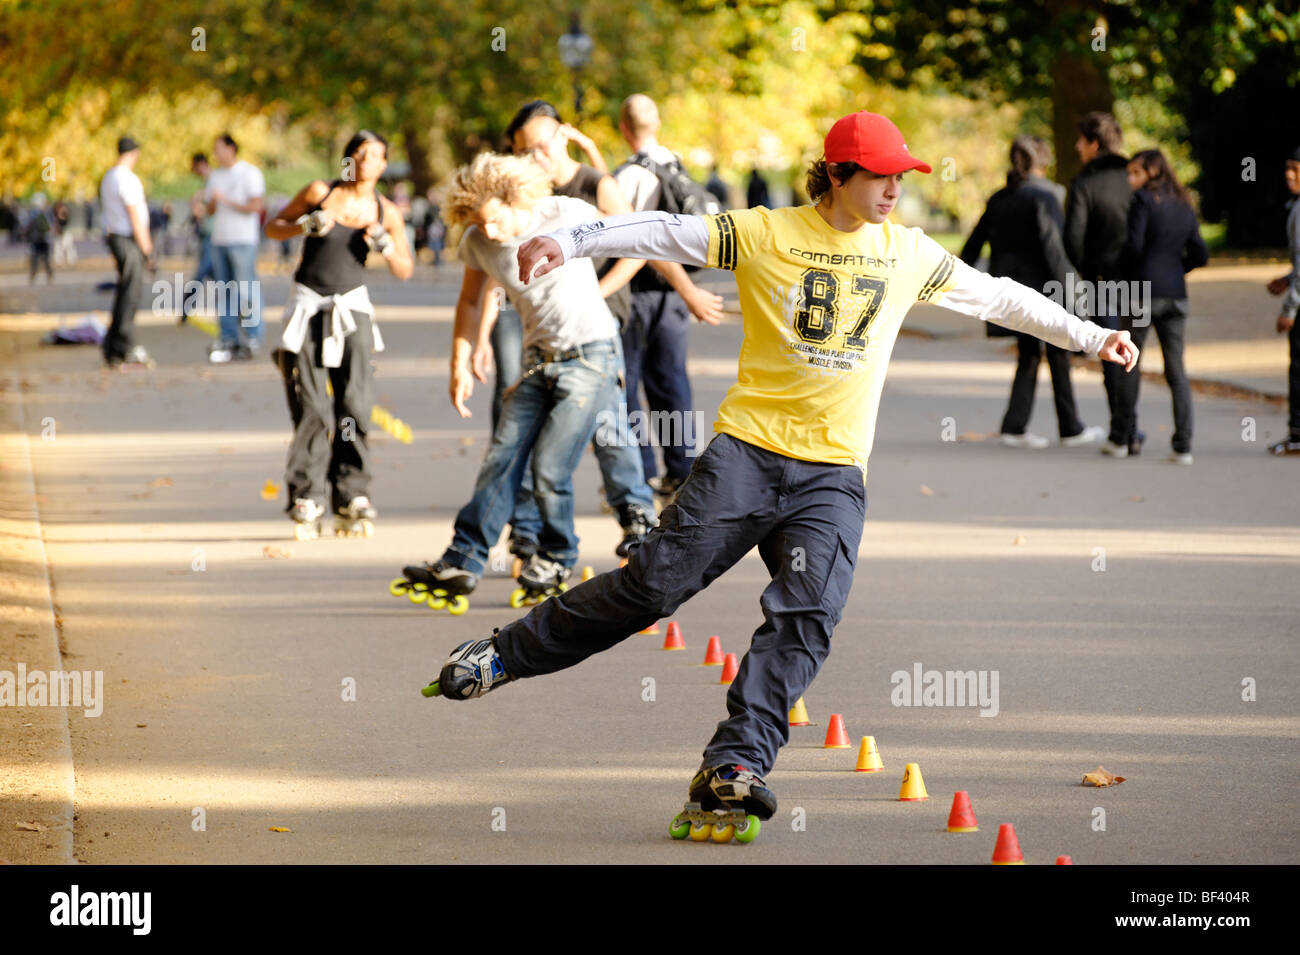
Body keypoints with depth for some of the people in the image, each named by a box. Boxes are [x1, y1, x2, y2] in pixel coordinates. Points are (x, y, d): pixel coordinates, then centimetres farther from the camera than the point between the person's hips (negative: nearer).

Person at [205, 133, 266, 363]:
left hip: (243, 240, -7)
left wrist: (227, 200, -14)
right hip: (219, 240, 7)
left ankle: (253, 339, -5)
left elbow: (256, 206, -12)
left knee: (246, 291, -9)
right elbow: (211, 210, 18)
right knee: (225, 292, 4)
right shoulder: (216, 175, 17)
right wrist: (212, 202, -5)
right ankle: (229, 341, 6)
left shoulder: (249, 173, -4)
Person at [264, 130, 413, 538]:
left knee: (353, 405, -8)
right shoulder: (320, 192, 1)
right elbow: (273, 228, 9)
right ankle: (306, 502, -3)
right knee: (310, 407, -7)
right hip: (309, 306, -1)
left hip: (352, 306, 1)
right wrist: (306, 226, -9)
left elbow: (405, 271, 9)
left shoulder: (386, 213, 5)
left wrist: (384, 244, -9)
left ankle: (351, 498, -4)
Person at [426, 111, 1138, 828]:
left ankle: (733, 767, -18)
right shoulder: (765, 234, 0)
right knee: (655, 583, -7)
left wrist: (1089, 337, 21)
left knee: (806, 616, -16)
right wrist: (568, 243, -15)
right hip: (746, 451, -3)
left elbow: (999, 298, 20)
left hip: (834, 473, 3)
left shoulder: (908, 254, 10)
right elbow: (664, 233, -4)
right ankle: (505, 655, 9)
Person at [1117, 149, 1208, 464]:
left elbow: (1133, 246, -14)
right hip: (1176, 294, 5)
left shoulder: (1142, 200, -7)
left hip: (1143, 291, -5)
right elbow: (1200, 255, 11)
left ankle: (1126, 435, 11)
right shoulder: (1185, 207, 12)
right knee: (1176, 369, 4)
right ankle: (1183, 445, -4)